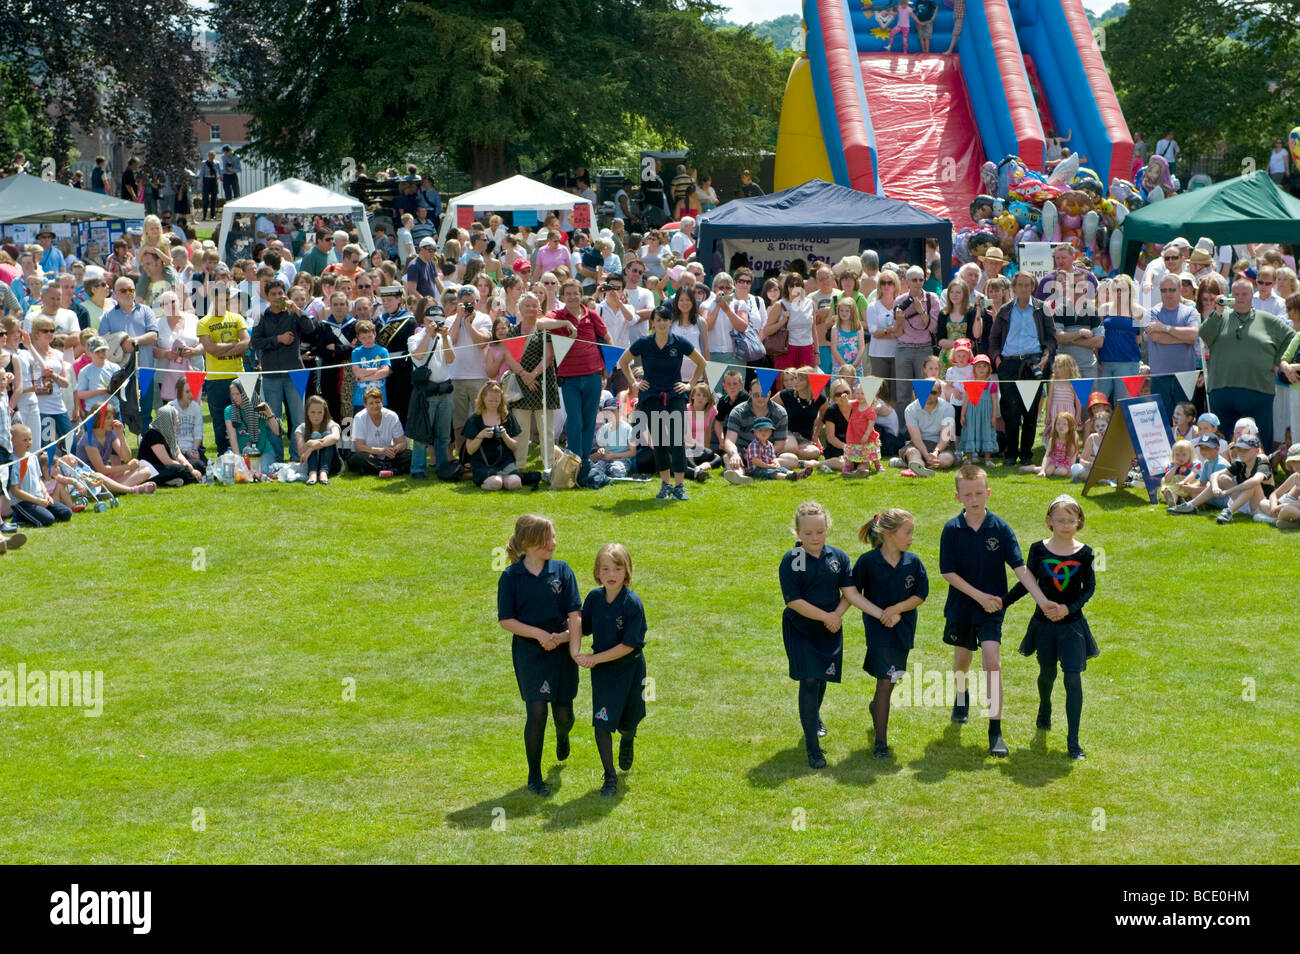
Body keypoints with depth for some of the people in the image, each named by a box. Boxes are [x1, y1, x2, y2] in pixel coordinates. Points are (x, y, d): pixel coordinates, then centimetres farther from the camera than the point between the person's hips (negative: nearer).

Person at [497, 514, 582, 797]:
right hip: (528, 653, -2)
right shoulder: (511, 576, -6)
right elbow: (505, 620, -5)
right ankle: (534, 777, 5)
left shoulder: (562, 570, -1)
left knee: (564, 714, 6)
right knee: (537, 711, -10)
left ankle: (562, 736, 46)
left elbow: (575, 614, -3)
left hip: (560, 651, 2)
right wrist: (538, 633, -15)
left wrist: (574, 647, -16)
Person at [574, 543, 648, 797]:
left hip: (629, 668, -2)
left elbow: (629, 645, -20)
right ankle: (610, 776, 9)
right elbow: (580, 627, 6)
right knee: (602, 722, -4)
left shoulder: (632, 603, -22)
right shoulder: (594, 598, -9)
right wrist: (575, 651, -12)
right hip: (601, 669, 2)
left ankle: (627, 740, 52)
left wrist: (595, 658, -18)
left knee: (627, 723, 15)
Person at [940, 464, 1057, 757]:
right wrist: (979, 596, -14)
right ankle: (961, 697, 54)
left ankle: (995, 730, -13)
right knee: (962, 658, 20)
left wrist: (1042, 599, -21)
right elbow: (948, 572, -7)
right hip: (961, 606, 2)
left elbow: (1020, 568, -11)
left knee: (992, 661, -16)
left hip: (991, 607, -2)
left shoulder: (1000, 528, -8)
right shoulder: (952, 530, -7)